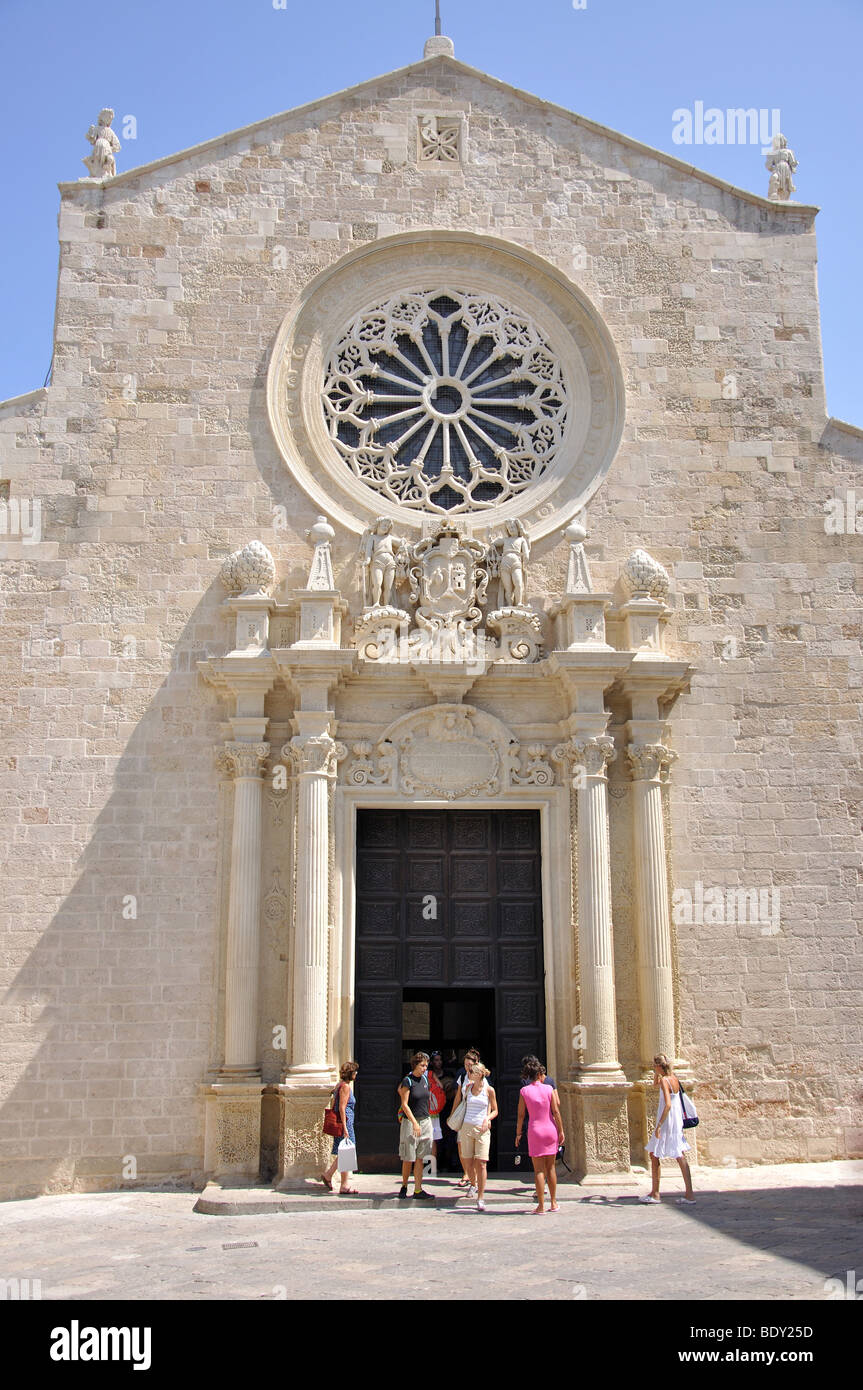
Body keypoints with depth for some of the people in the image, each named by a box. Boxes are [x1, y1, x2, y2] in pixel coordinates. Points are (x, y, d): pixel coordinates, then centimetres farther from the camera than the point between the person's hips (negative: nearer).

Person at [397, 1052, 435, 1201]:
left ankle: (418, 1190, 5)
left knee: (420, 1158, 4)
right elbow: (404, 1104, -14)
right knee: (408, 1158, 1)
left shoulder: (424, 1079, 8)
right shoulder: (408, 1081, -11)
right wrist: (414, 1123, -21)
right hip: (410, 1121, -6)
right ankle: (404, 1186, 19)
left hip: (425, 1121, 6)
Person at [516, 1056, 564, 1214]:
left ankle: (541, 1206, 2)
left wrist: (518, 1134, 5)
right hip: (551, 1129, 2)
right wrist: (561, 1131, 4)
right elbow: (556, 1111, -3)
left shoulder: (524, 1091, -6)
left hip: (535, 1130, -2)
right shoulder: (549, 1088, -4)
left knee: (539, 1170, 3)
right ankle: (553, 1203, 20)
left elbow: (521, 1115, -4)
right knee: (551, 1168, 14)